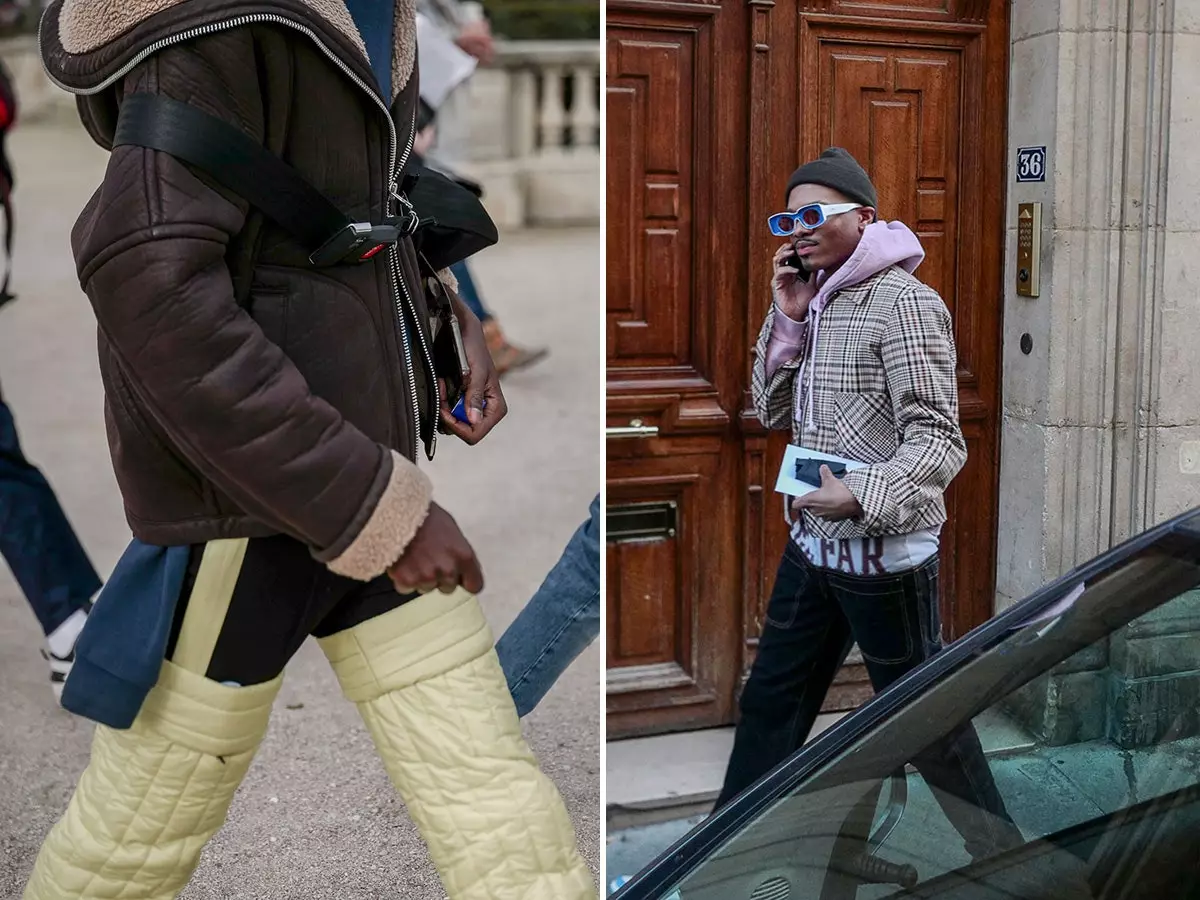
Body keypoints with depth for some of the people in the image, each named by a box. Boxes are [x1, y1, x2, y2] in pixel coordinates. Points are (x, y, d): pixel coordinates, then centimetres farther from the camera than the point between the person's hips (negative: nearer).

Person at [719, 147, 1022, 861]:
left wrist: (863, 496, -34)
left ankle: (1003, 854, 27)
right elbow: (774, 413, 10)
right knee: (769, 705, 15)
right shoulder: (817, 302, 9)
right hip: (812, 547, 7)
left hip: (886, 555, -7)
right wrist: (788, 318, -1)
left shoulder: (902, 302, -14)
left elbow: (938, 441, -19)